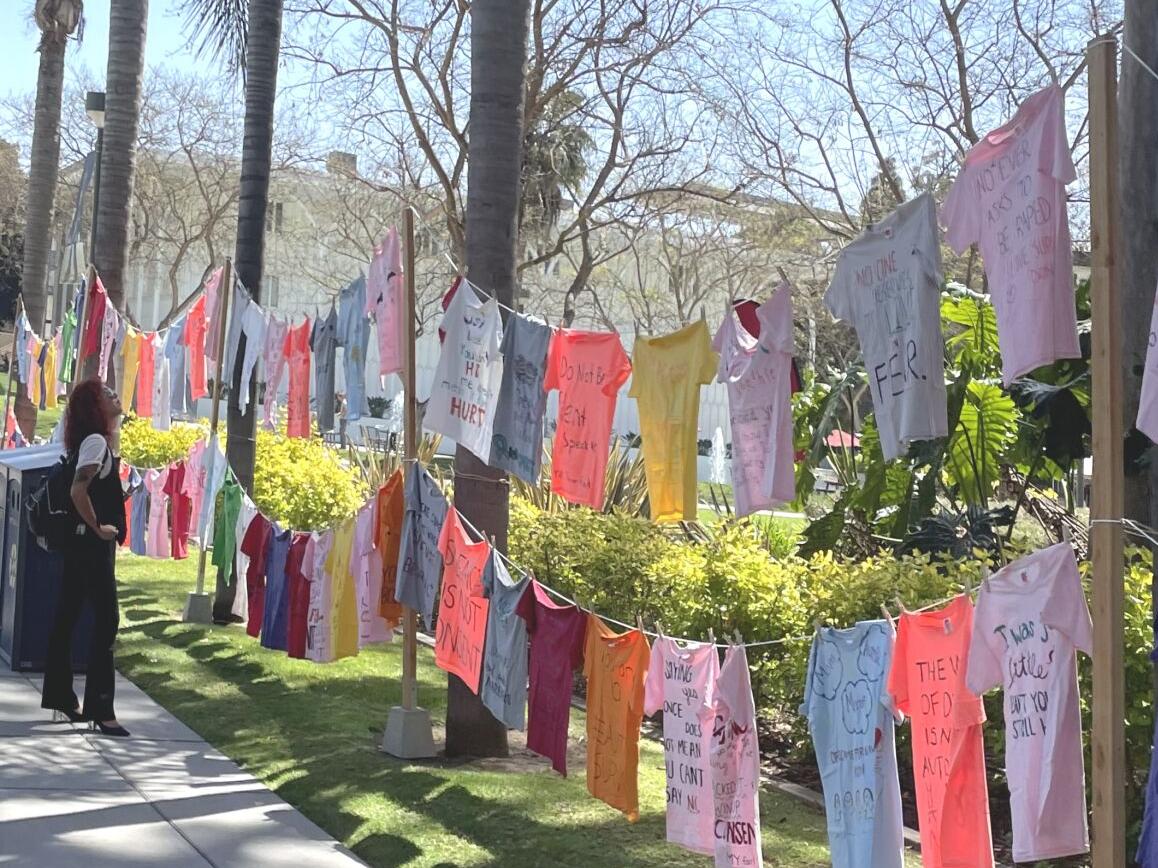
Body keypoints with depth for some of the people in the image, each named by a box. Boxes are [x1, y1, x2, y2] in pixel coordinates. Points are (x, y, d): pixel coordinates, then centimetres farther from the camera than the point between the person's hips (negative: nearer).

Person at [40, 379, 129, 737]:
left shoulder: (102, 440, 12)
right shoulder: (95, 441, -16)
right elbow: (78, 491, -28)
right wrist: (98, 528, -18)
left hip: (86, 543, 10)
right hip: (93, 544, -10)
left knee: (67, 617, 14)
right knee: (106, 620, -8)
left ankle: (60, 696, 24)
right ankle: (100, 709, -5)